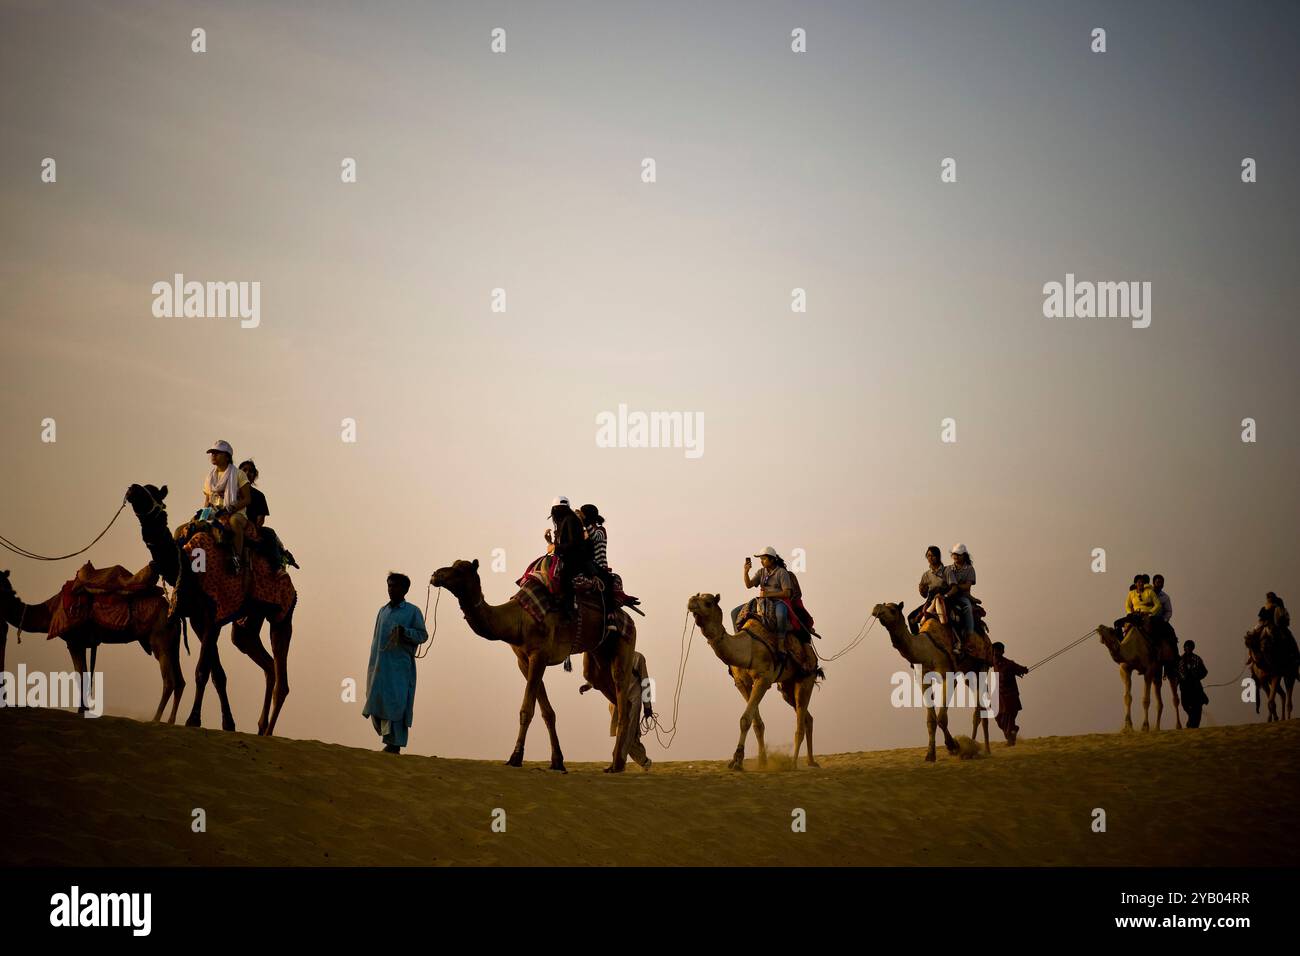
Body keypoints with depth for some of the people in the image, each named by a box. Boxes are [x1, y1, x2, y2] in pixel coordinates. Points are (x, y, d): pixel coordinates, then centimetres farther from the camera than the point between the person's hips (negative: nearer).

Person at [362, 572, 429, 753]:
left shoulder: (412, 611, 1)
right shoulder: (383, 611, 17)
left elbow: (423, 635, -1)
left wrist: (405, 631, -18)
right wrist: (373, 663, 17)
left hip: (400, 666, -6)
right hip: (379, 665, 6)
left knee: (395, 704, -8)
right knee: (376, 703, 3)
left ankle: (395, 745, -6)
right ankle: (387, 737, 14)